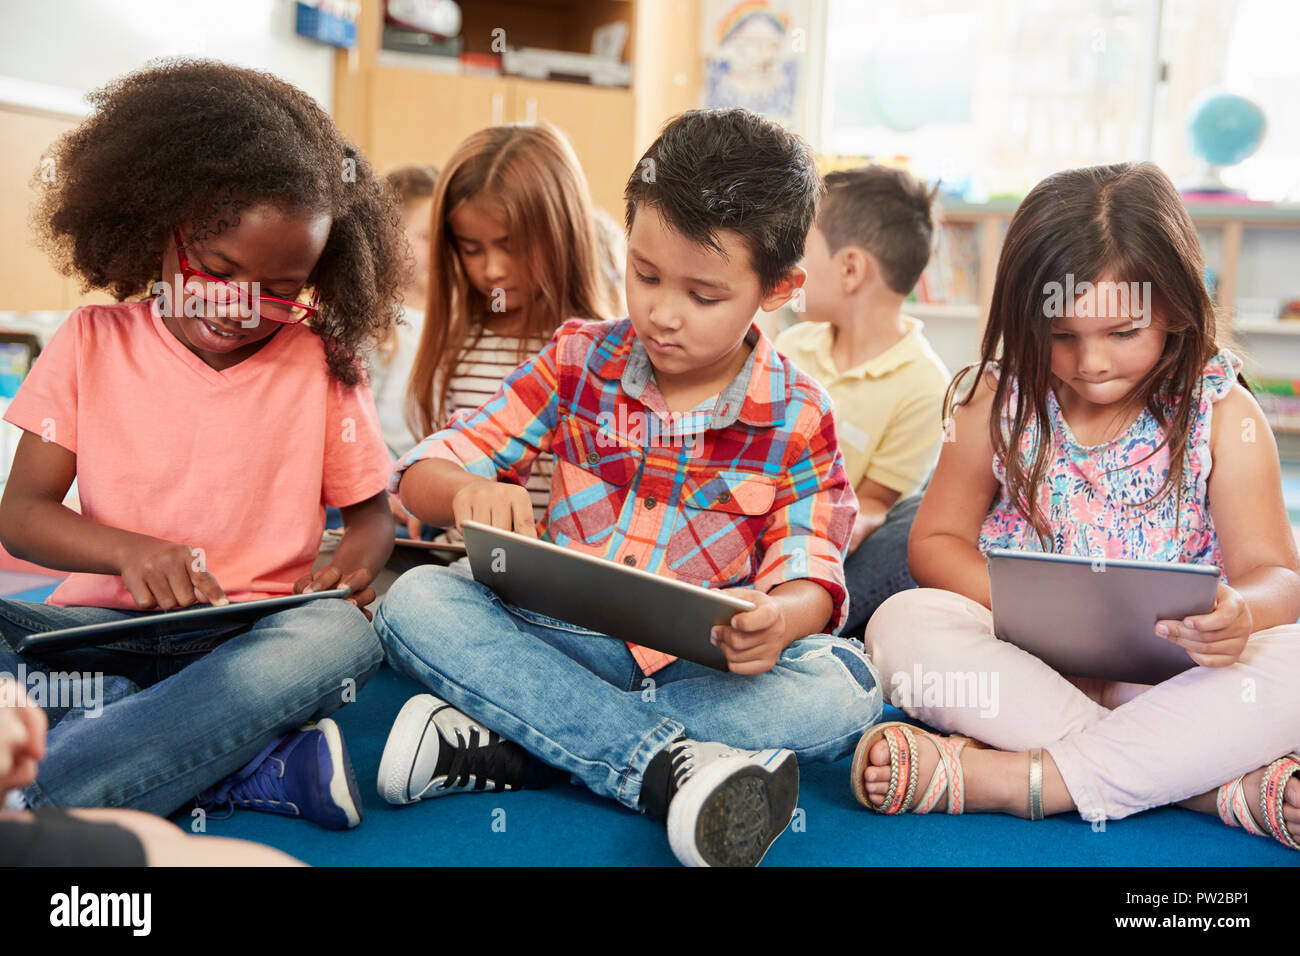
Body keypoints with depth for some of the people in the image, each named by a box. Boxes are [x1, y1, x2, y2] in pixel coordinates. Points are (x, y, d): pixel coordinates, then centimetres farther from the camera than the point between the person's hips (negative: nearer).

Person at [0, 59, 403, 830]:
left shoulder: (323, 365, 7)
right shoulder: (92, 345, 6)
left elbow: (368, 507, 14)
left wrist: (356, 563, -12)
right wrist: (130, 551, -17)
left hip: (250, 638, 0)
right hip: (100, 629, 1)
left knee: (339, 638, -35)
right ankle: (259, 765, -33)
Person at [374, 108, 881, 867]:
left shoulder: (798, 418, -2)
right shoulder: (580, 362, 1)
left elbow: (811, 572, -6)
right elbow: (426, 469, 0)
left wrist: (780, 619, -31)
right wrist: (470, 492, -26)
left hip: (705, 664, -1)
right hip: (563, 641, 1)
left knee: (843, 690, -30)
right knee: (415, 601, -24)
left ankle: (505, 743, -31)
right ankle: (669, 765, -36)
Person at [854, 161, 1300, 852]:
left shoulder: (1223, 414, -3)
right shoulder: (1000, 399, 0)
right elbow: (935, 542, 4)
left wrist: (1240, 613, -33)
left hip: (1174, 675, 0)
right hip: (1028, 662, 1)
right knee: (904, 625, -27)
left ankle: (1003, 778, -30)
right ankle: (1222, 786, -30)